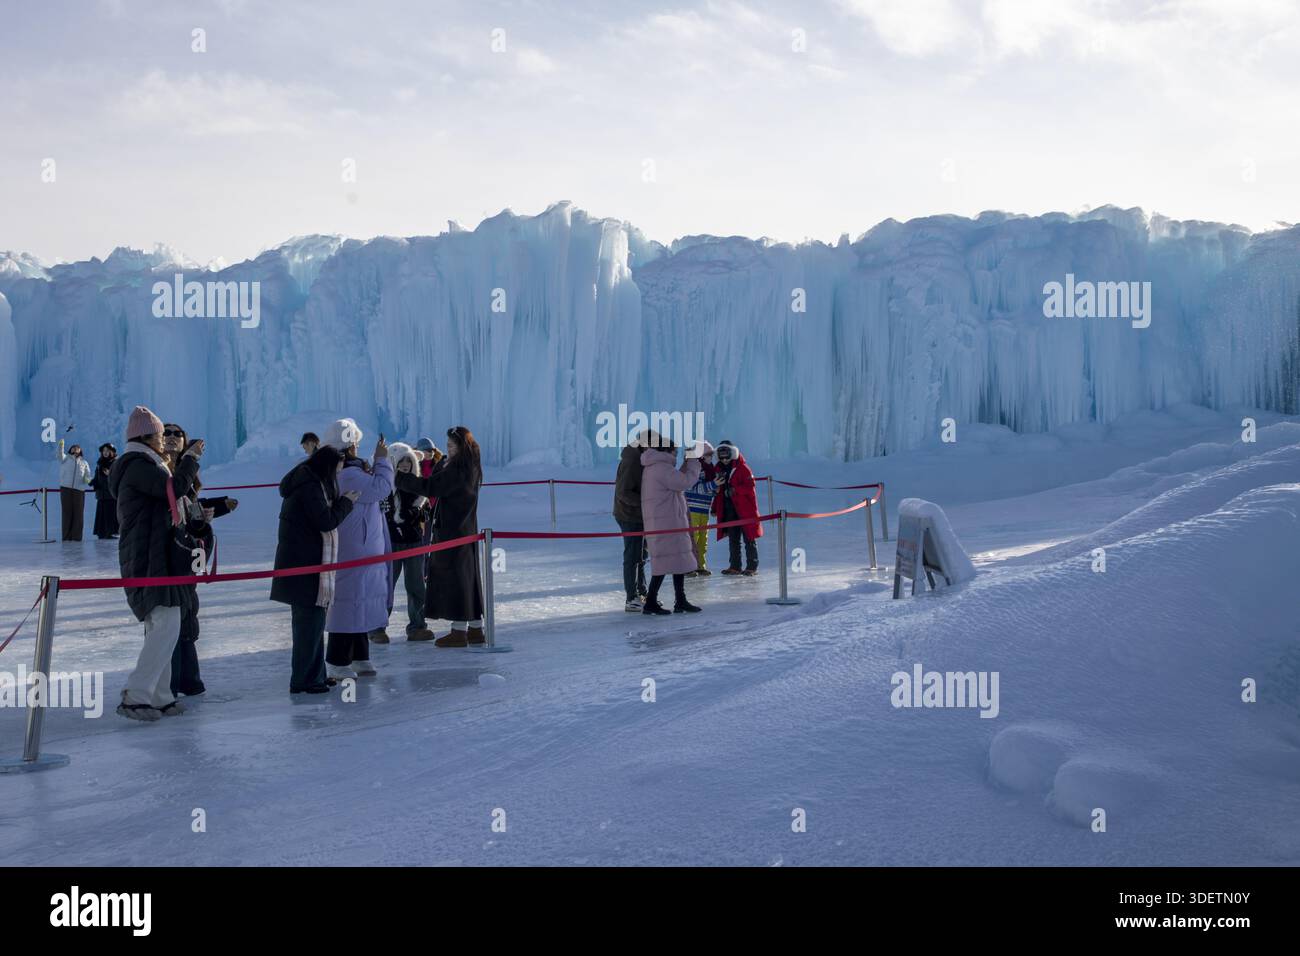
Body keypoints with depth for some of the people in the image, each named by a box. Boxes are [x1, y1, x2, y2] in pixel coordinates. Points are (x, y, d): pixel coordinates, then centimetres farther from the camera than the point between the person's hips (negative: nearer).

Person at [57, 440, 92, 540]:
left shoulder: (84, 462, 18)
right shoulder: (66, 458, 12)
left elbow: (87, 476, 16)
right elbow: (60, 455, -10)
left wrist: (87, 480, -8)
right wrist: (61, 446, -29)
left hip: (79, 490, 2)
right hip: (66, 488, -2)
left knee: (78, 513, -2)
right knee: (67, 512, -2)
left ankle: (76, 536, 2)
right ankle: (67, 536, 1)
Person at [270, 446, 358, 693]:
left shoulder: (305, 483, 15)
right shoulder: (311, 487, -17)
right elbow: (327, 521, -18)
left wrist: (340, 502, 7)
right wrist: (346, 502, -6)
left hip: (300, 563, 11)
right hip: (306, 565, -11)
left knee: (309, 621, 16)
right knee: (311, 621, -4)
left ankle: (314, 676, 25)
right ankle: (303, 681, 1)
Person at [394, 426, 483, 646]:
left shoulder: (458, 469, -19)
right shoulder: (470, 467, 11)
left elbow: (431, 487, -21)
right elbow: (439, 481, 18)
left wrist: (400, 478, -19)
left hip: (452, 531, -10)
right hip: (466, 529, 10)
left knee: (453, 575, -3)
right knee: (468, 576, 13)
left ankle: (459, 631, 1)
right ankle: (475, 629, 19)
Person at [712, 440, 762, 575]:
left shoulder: (743, 468, -7)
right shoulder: (720, 469, 11)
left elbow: (749, 487, -15)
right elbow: (718, 490, 16)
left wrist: (734, 490, -24)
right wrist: (715, 508, 13)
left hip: (745, 509, -6)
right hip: (728, 511, 6)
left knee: (749, 539, -1)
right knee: (733, 539, 11)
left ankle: (752, 567, 4)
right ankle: (735, 566, 17)